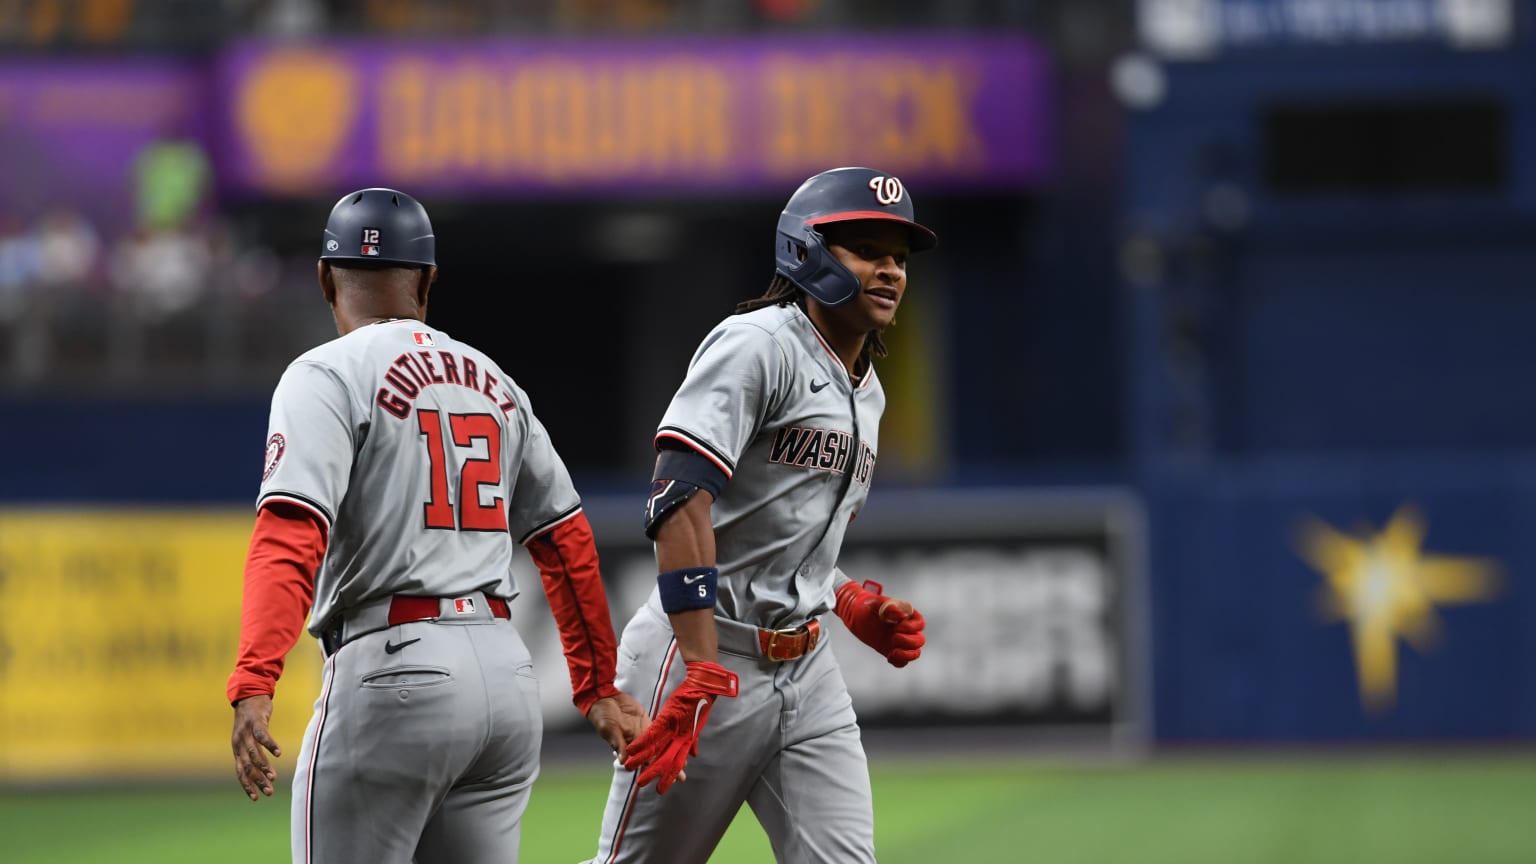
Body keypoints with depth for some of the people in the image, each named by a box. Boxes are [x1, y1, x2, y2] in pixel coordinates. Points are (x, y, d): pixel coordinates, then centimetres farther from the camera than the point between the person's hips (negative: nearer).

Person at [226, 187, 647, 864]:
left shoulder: (327, 375, -3)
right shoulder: (493, 384, 17)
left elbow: (292, 535, -17)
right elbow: (568, 541, 20)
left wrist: (253, 684, -27)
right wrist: (598, 684, 28)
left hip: (393, 667, -6)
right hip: (505, 668, 6)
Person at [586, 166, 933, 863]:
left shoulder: (865, 391, 17)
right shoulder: (758, 344, -12)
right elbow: (681, 499, -25)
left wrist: (856, 607, 8)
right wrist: (704, 671, -32)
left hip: (807, 671, 8)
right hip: (707, 650, -8)